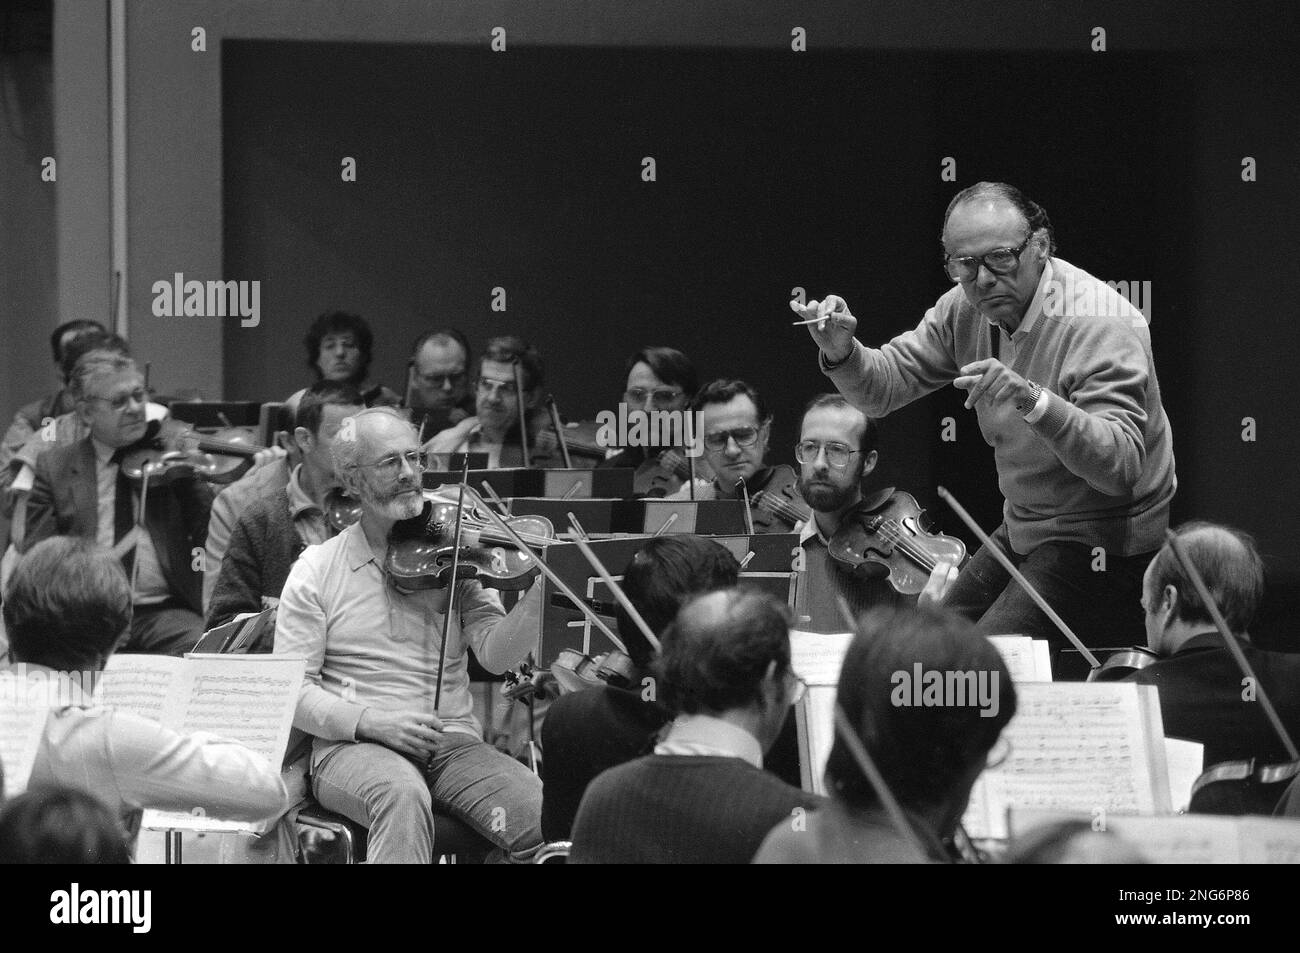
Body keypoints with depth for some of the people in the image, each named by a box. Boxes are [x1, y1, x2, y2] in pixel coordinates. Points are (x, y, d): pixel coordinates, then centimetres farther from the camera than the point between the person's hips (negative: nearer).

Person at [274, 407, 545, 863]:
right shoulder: (317, 570, 6)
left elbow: (494, 653, -2)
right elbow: (293, 690, 1)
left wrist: (540, 594, -21)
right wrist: (372, 721, -16)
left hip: (454, 744, 2)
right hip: (354, 748, -2)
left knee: (548, 814, -26)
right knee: (403, 793, -38)